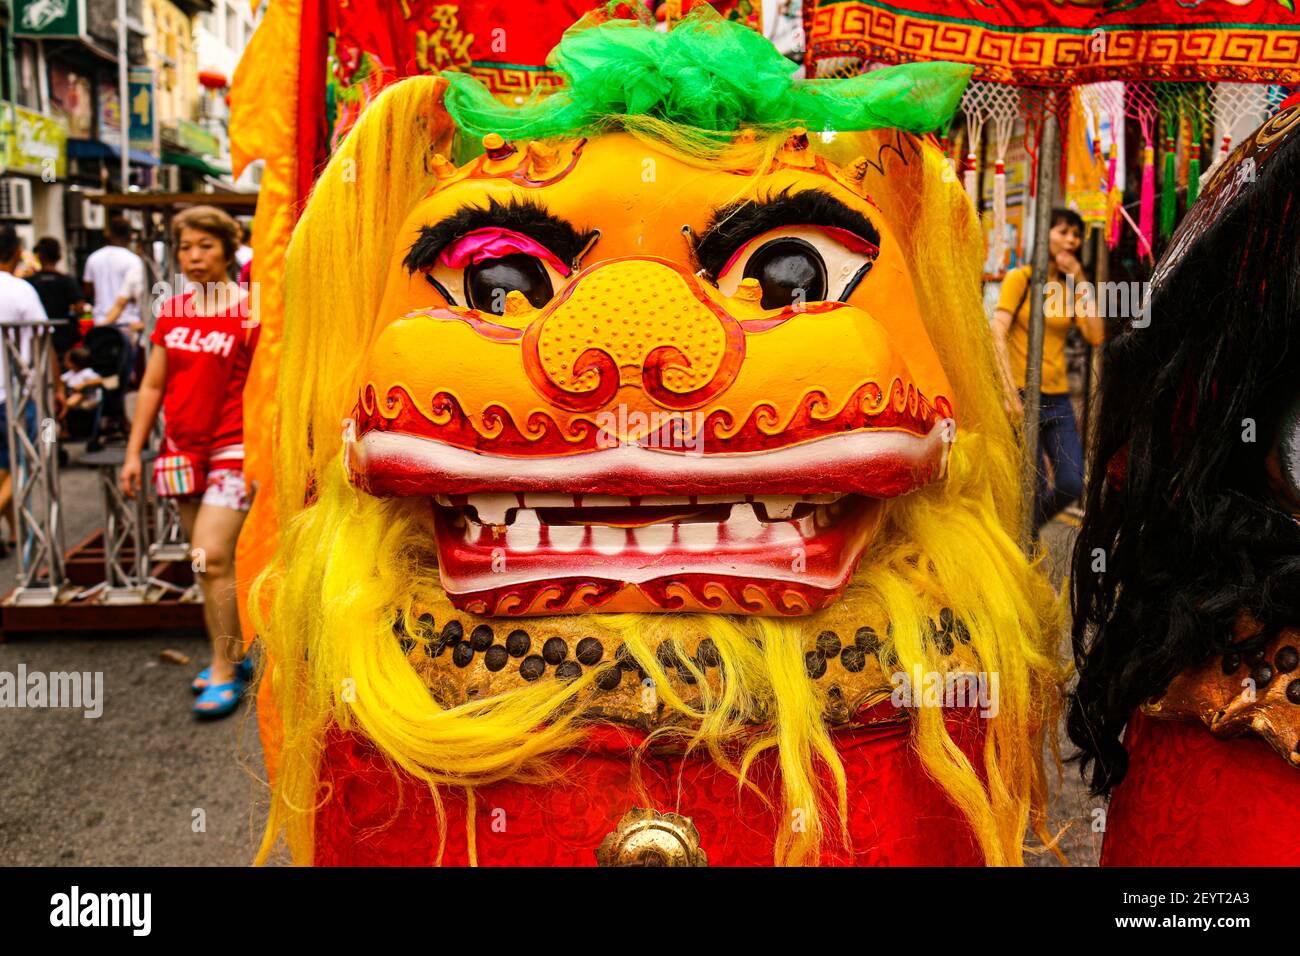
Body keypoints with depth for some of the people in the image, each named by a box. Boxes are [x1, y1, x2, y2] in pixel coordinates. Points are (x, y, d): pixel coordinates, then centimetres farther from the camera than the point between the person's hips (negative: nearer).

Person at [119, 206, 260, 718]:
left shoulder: (249, 313, -8)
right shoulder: (171, 312, 8)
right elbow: (152, 387, 13)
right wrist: (134, 453, 11)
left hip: (231, 450, -6)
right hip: (183, 450, 6)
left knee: (211, 557, -14)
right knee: (208, 563, 12)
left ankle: (224, 672, -2)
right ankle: (233, 654, 25)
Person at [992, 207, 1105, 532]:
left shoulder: (1072, 286, 14)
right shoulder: (1021, 277, -1)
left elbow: (1096, 336, 0)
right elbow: (997, 335, -11)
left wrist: (1081, 282, -2)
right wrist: (1010, 392, -19)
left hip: (1058, 398, 5)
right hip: (1023, 394, -5)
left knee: (1072, 484, 1)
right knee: (1034, 486, -5)